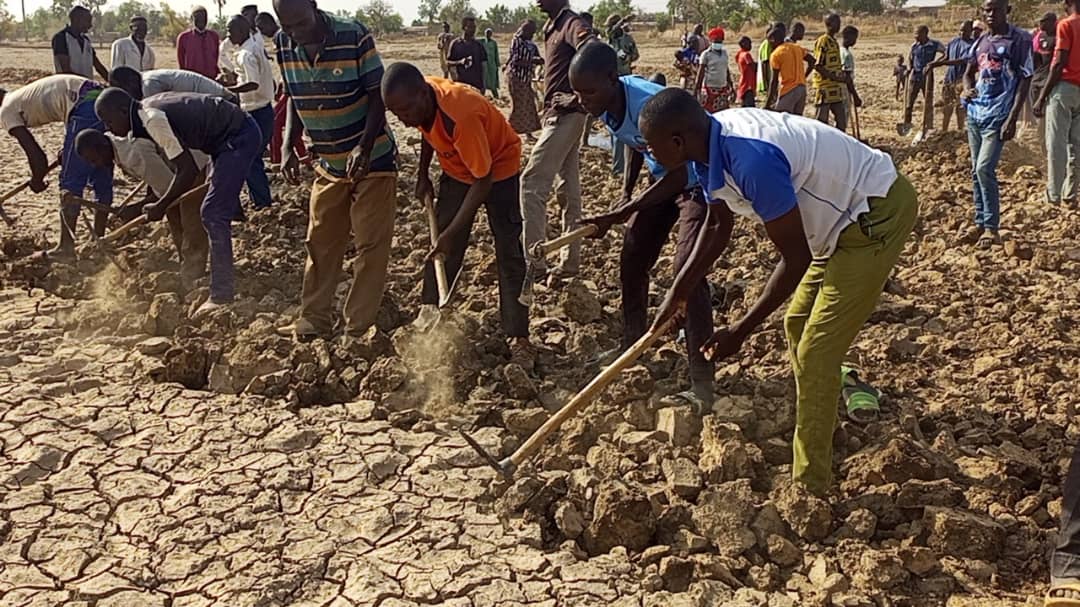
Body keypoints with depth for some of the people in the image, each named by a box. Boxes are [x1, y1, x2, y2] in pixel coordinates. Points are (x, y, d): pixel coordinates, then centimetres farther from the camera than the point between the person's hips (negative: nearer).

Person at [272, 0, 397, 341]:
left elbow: (377, 95, -17)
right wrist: (288, 147, -6)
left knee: (371, 244, -1)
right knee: (321, 242, 11)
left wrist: (363, 148, -29)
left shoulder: (355, 37, -21)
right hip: (328, 164, 5)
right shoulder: (284, 44, -6)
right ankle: (313, 319, 22)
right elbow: (294, 99, 6)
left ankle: (358, 328, 8)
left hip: (372, 160, -5)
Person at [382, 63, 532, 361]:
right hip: (457, 170, 7)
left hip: (498, 169, -7)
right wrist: (423, 175, 3)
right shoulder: (421, 102, -18)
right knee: (440, 251, 5)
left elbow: (483, 180, -33)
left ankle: (518, 337, -3)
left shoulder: (461, 114, -40)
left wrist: (452, 232, -32)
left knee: (510, 253, -8)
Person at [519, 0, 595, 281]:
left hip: (565, 115, -10)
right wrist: (549, 111, 13)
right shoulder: (553, 27, 16)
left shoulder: (571, 24, -13)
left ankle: (534, 261, -9)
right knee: (568, 186, 11)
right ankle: (570, 261, 17)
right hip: (559, 114, 10)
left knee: (532, 182, -11)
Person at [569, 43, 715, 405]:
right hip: (664, 177, 9)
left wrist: (617, 216, -34)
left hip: (698, 180, -8)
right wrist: (626, 192, 5)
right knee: (631, 259, 10)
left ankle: (702, 382, -18)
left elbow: (678, 176, -33)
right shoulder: (606, 105, -10)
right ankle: (632, 347, 29)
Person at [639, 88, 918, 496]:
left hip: (878, 215, -10)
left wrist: (740, 332, -20)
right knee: (797, 324, 20)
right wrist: (680, 292, 7)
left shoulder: (751, 161, -34)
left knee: (815, 354, -9)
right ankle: (815, 430, 40)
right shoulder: (711, 145, -5)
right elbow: (717, 225, 11)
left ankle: (809, 490, 3)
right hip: (849, 214, 10)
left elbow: (795, 257, -25)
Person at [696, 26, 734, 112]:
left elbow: (727, 70, 18)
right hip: (710, 88, -5)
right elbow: (701, 71, -5)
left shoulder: (724, 53, 11)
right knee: (709, 111, -5)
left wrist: (731, 86, 19)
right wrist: (697, 87, -10)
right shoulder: (706, 54, -5)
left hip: (723, 87, 6)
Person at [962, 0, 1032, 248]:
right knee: (976, 171, 10)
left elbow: (1025, 81, -9)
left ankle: (992, 228, -8)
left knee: (985, 168, -16)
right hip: (975, 114, 7)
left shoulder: (1020, 40, -7)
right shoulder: (981, 41, 11)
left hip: (997, 116, -7)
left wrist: (1012, 120, -15)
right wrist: (968, 90, -4)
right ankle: (980, 223, 20)